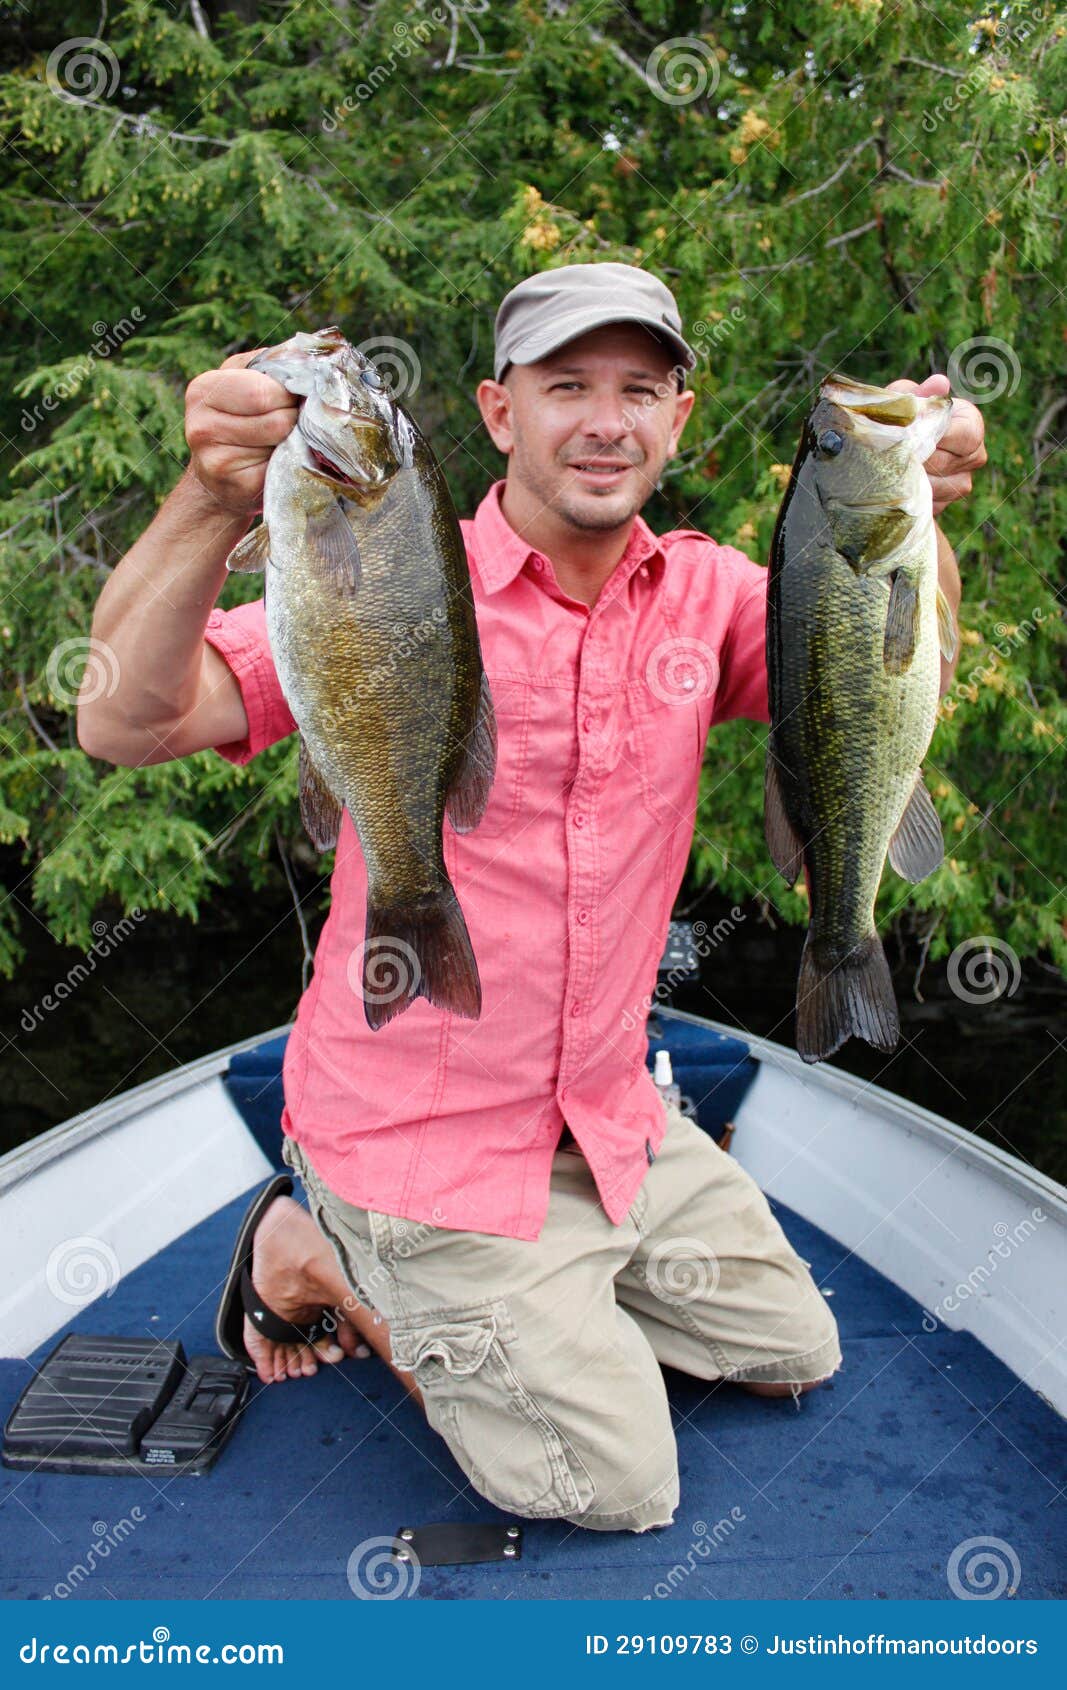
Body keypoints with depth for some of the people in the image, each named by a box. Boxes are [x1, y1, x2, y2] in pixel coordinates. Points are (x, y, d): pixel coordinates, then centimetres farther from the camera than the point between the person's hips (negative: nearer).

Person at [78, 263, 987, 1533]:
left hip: (613, 1122, 6)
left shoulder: (705, 592, -2)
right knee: (620, 1486, 2)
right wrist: (213, 506, -45)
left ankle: (537, 1285, 31)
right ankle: (334, 1260, 15)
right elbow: (124, 724, -28)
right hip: (420, 1134, -6)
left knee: (795, 1354, 20)